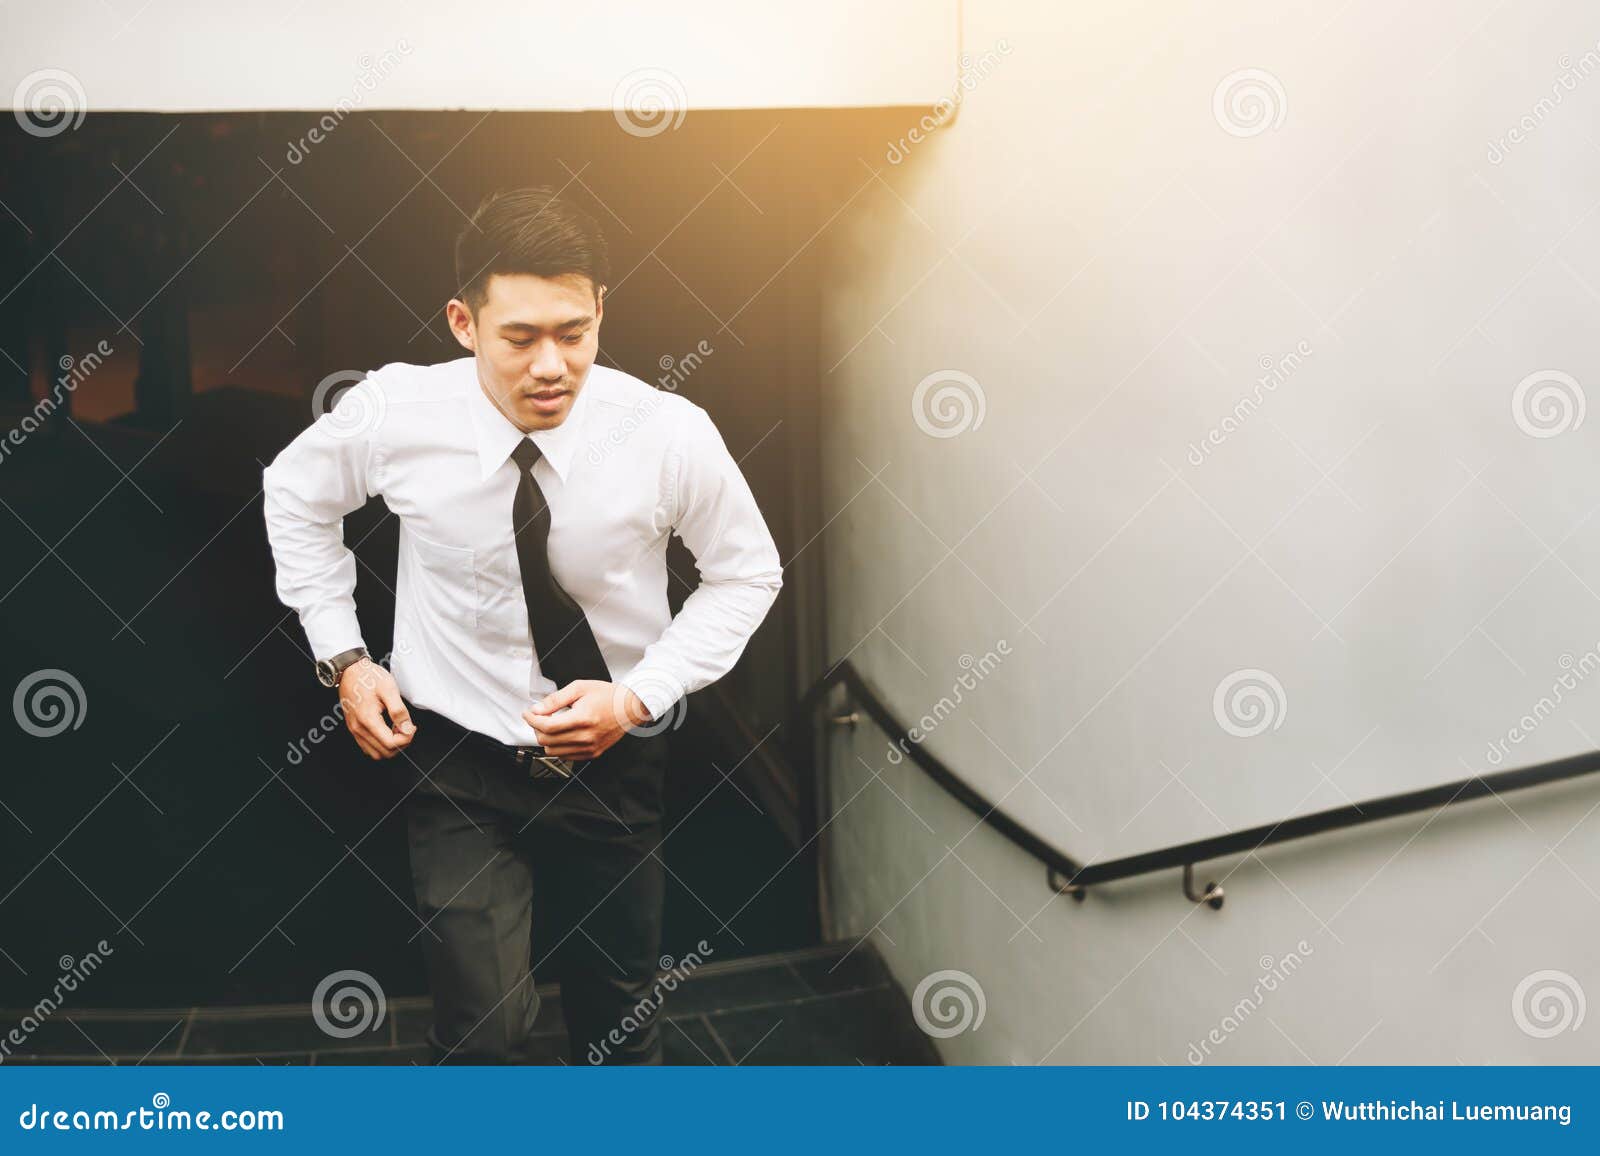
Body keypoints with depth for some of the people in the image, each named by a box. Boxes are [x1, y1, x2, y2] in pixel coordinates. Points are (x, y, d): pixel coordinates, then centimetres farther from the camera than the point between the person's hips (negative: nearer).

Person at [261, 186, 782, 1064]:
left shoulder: (670, 434, -19)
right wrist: (342, 658, -2)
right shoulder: (393, 413, -17)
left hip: (616, 759, 1)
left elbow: (746, 573, -3)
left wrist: (638, 696, -16)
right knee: (484, 1032, -12)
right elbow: (295, 497, 5)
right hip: (458, 762, -1)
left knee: (619, 1019, 19)